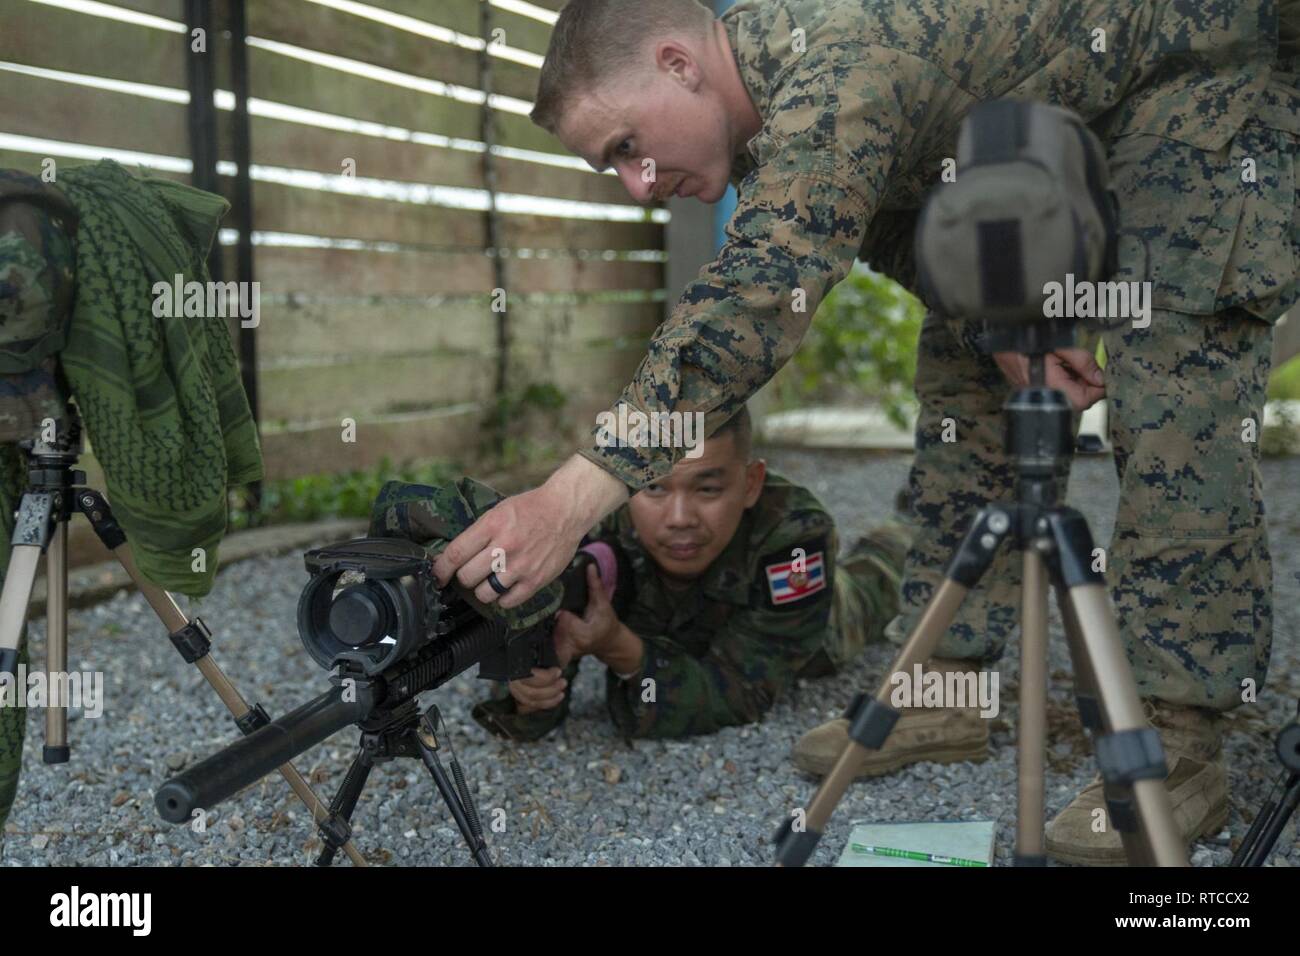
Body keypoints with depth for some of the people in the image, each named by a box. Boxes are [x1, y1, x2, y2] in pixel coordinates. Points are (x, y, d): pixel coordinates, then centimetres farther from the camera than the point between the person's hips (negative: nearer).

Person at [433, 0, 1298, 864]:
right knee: (965, 367, 1)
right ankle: (945, 686, 5)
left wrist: (578, 493, -53)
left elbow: (766, 289, -47)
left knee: (1175, 387, -20)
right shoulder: (775, 109, -7)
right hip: (1057, 121, 9)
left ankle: (1179, 744, -13)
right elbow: (900, 226, 0)